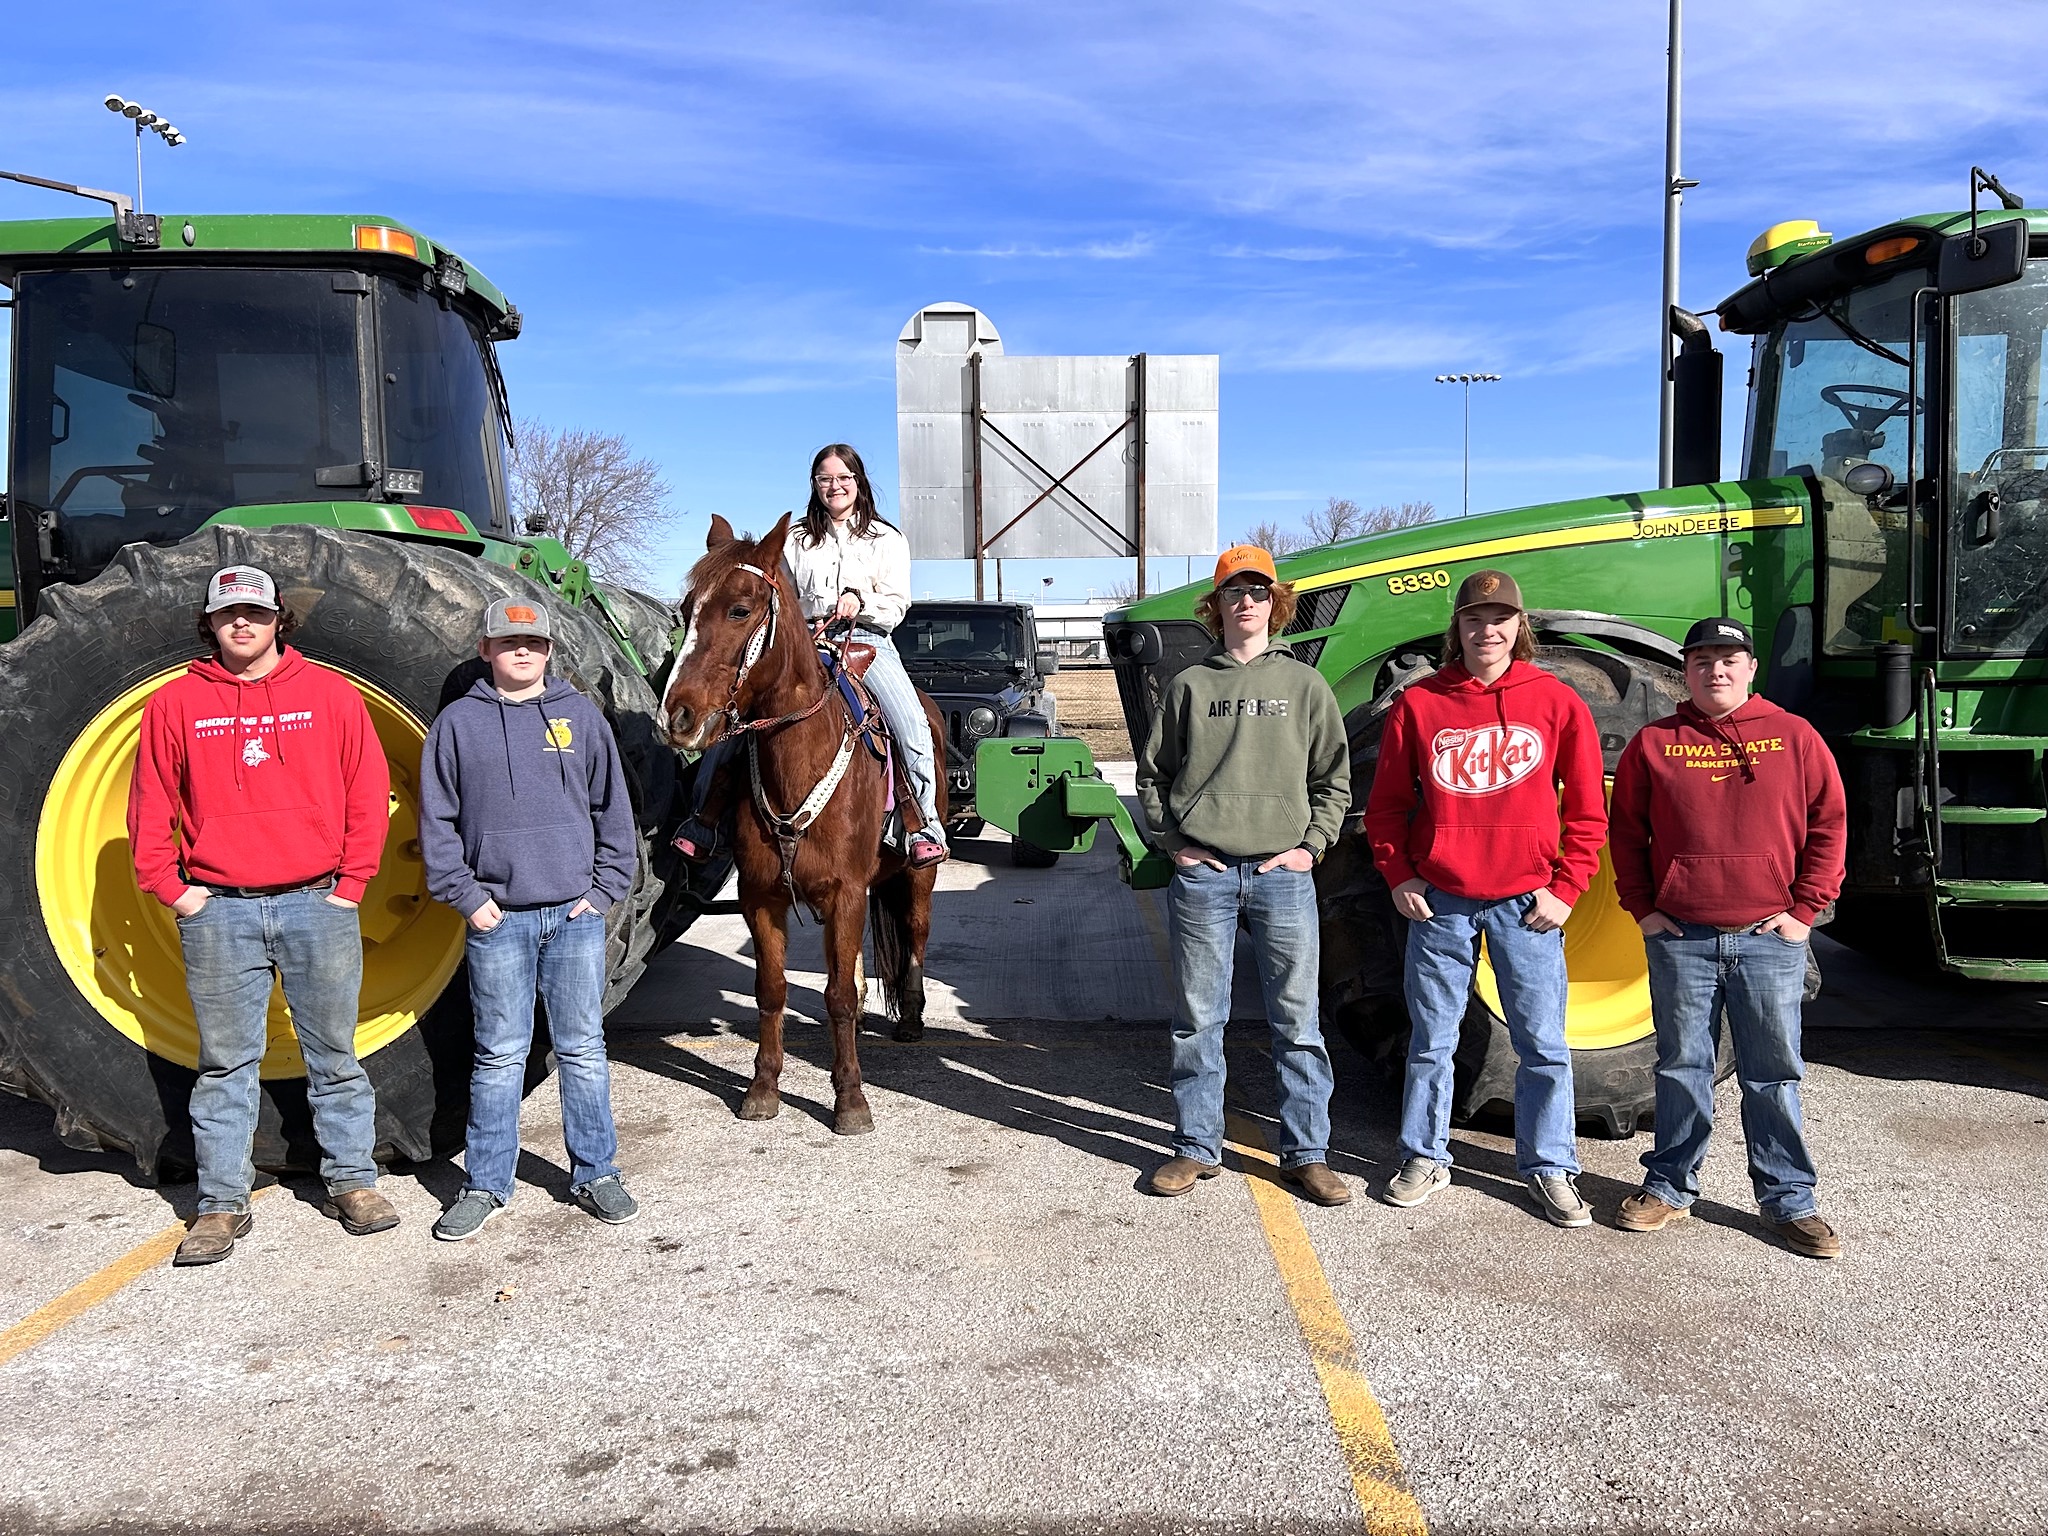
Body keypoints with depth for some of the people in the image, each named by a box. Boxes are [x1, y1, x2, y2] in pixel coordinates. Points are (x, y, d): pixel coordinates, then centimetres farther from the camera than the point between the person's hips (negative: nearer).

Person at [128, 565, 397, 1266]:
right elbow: (150, 806, 10)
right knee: (226, 1062, 7)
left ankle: (351, 1181, 20)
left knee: (333, 1055, 8)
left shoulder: (331, 693, 4)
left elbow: (369, 793, 4)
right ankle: (222, 1203, 16)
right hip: (218, 912, 1)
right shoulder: (175, 703, 7)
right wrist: (169, 886, 1)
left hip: (319, 903, 0)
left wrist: (351, 882, -2)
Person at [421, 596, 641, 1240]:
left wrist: (604, 889, 0)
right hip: (497, 920, -1)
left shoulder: (581, 716, 7)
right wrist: (466, 896, -4)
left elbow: (613, 810, 8)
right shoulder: (457, 723, 4)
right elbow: (437, 821, 4)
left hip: (576, 915, 1)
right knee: (498, 1055, 6)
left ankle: (595, 1174, 20)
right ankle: (485, 1184, 18)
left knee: (583, 1050, 8)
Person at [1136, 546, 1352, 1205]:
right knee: (1197, 1019, 6)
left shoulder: (1304, 685, 8)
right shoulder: (1189, 686, 7)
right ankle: (1196, 1147, 18)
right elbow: (1152, 775, 12)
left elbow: (1334, 779, 10)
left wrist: (1312, 845, 0)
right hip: (1202, 874, 0)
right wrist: (1174, 841, 2)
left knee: (1297, 1020, 4)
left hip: (1282, 874, 0)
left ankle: (1306, 1154, 15)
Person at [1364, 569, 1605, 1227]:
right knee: (1432, 1038, 10)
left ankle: (1550, 1168, 20)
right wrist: (1398, 875, -1)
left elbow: (1586, 810, 4)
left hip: (1526, 901, 0)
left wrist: (1565, 887, -2)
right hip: (1440, 900, 1)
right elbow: (1387, 803, 8)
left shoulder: (1556, 701, 1)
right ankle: (1424, 1157, 24)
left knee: (1543, 1043, 5)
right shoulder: (1420, 703, 1)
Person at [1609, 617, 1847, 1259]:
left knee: (1774, 1073, 6)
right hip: (1680, 938, 1)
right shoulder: (1653, 744, 5)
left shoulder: (1795, 738, 4)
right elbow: (1626, 832, 8)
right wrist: (1642, 908, 1)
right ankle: (1670, 1186, 22)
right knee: (1682, 1068, 10)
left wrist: (1804, 910, -1)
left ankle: (1789, 1198, 18)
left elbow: (1829, 826, 4)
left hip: (1770, 939, 0)